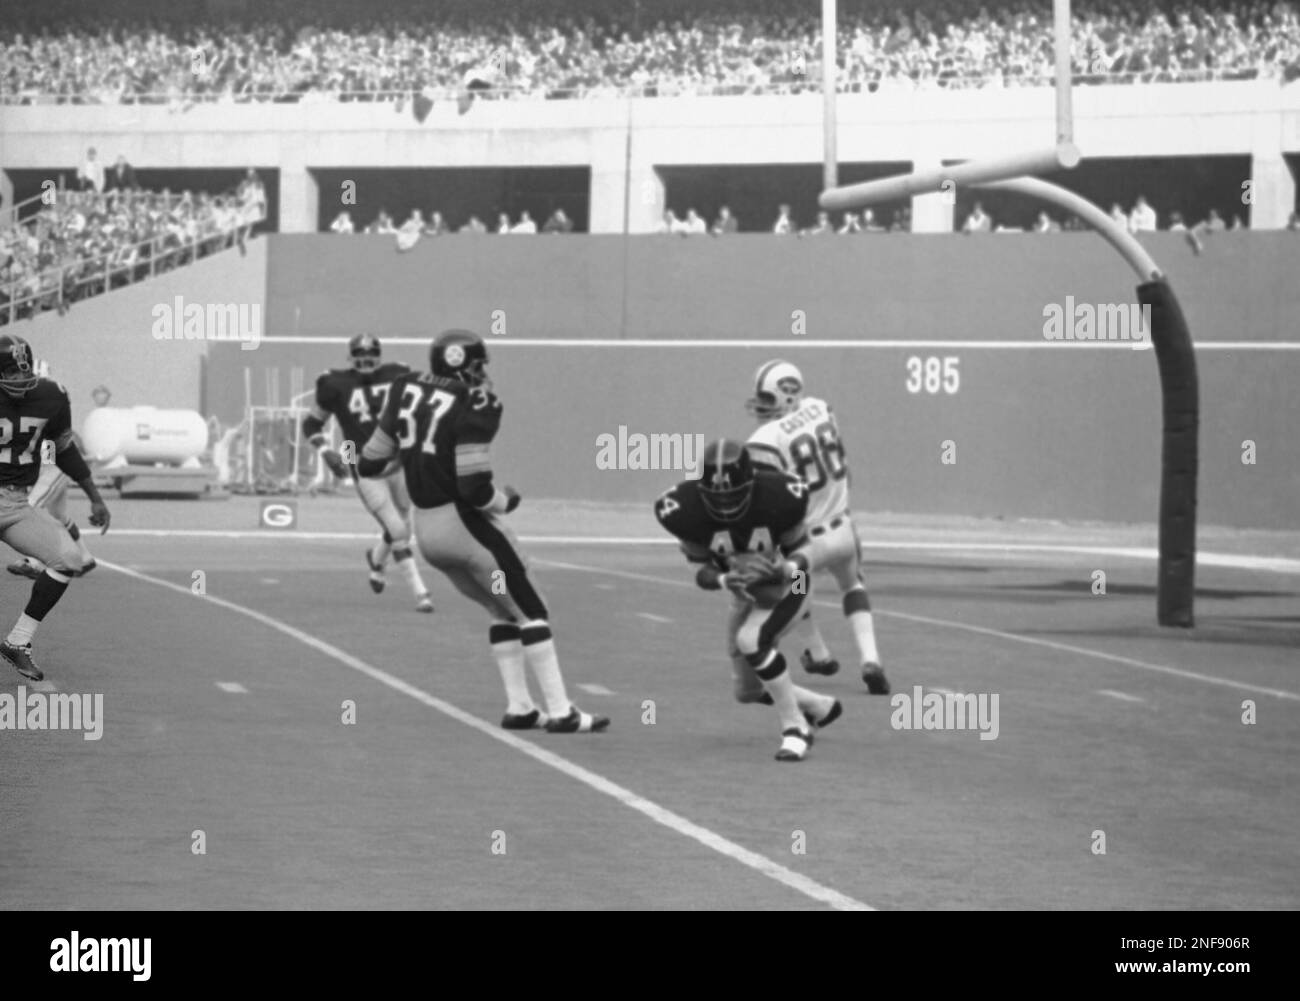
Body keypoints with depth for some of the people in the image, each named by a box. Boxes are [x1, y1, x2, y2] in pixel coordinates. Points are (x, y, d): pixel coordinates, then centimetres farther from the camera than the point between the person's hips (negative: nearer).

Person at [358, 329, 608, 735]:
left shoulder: (407, 391, 3)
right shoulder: (473, 408, -17)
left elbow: (371, 463, 7)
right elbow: (474, 489, -21)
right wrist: (506, 500, -1)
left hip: (426, 530, 7)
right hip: (466, 523, -7)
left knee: (503, 610, 21)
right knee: (531, 613, 4)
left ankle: (518, 707, 18)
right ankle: (560, 712, 1)